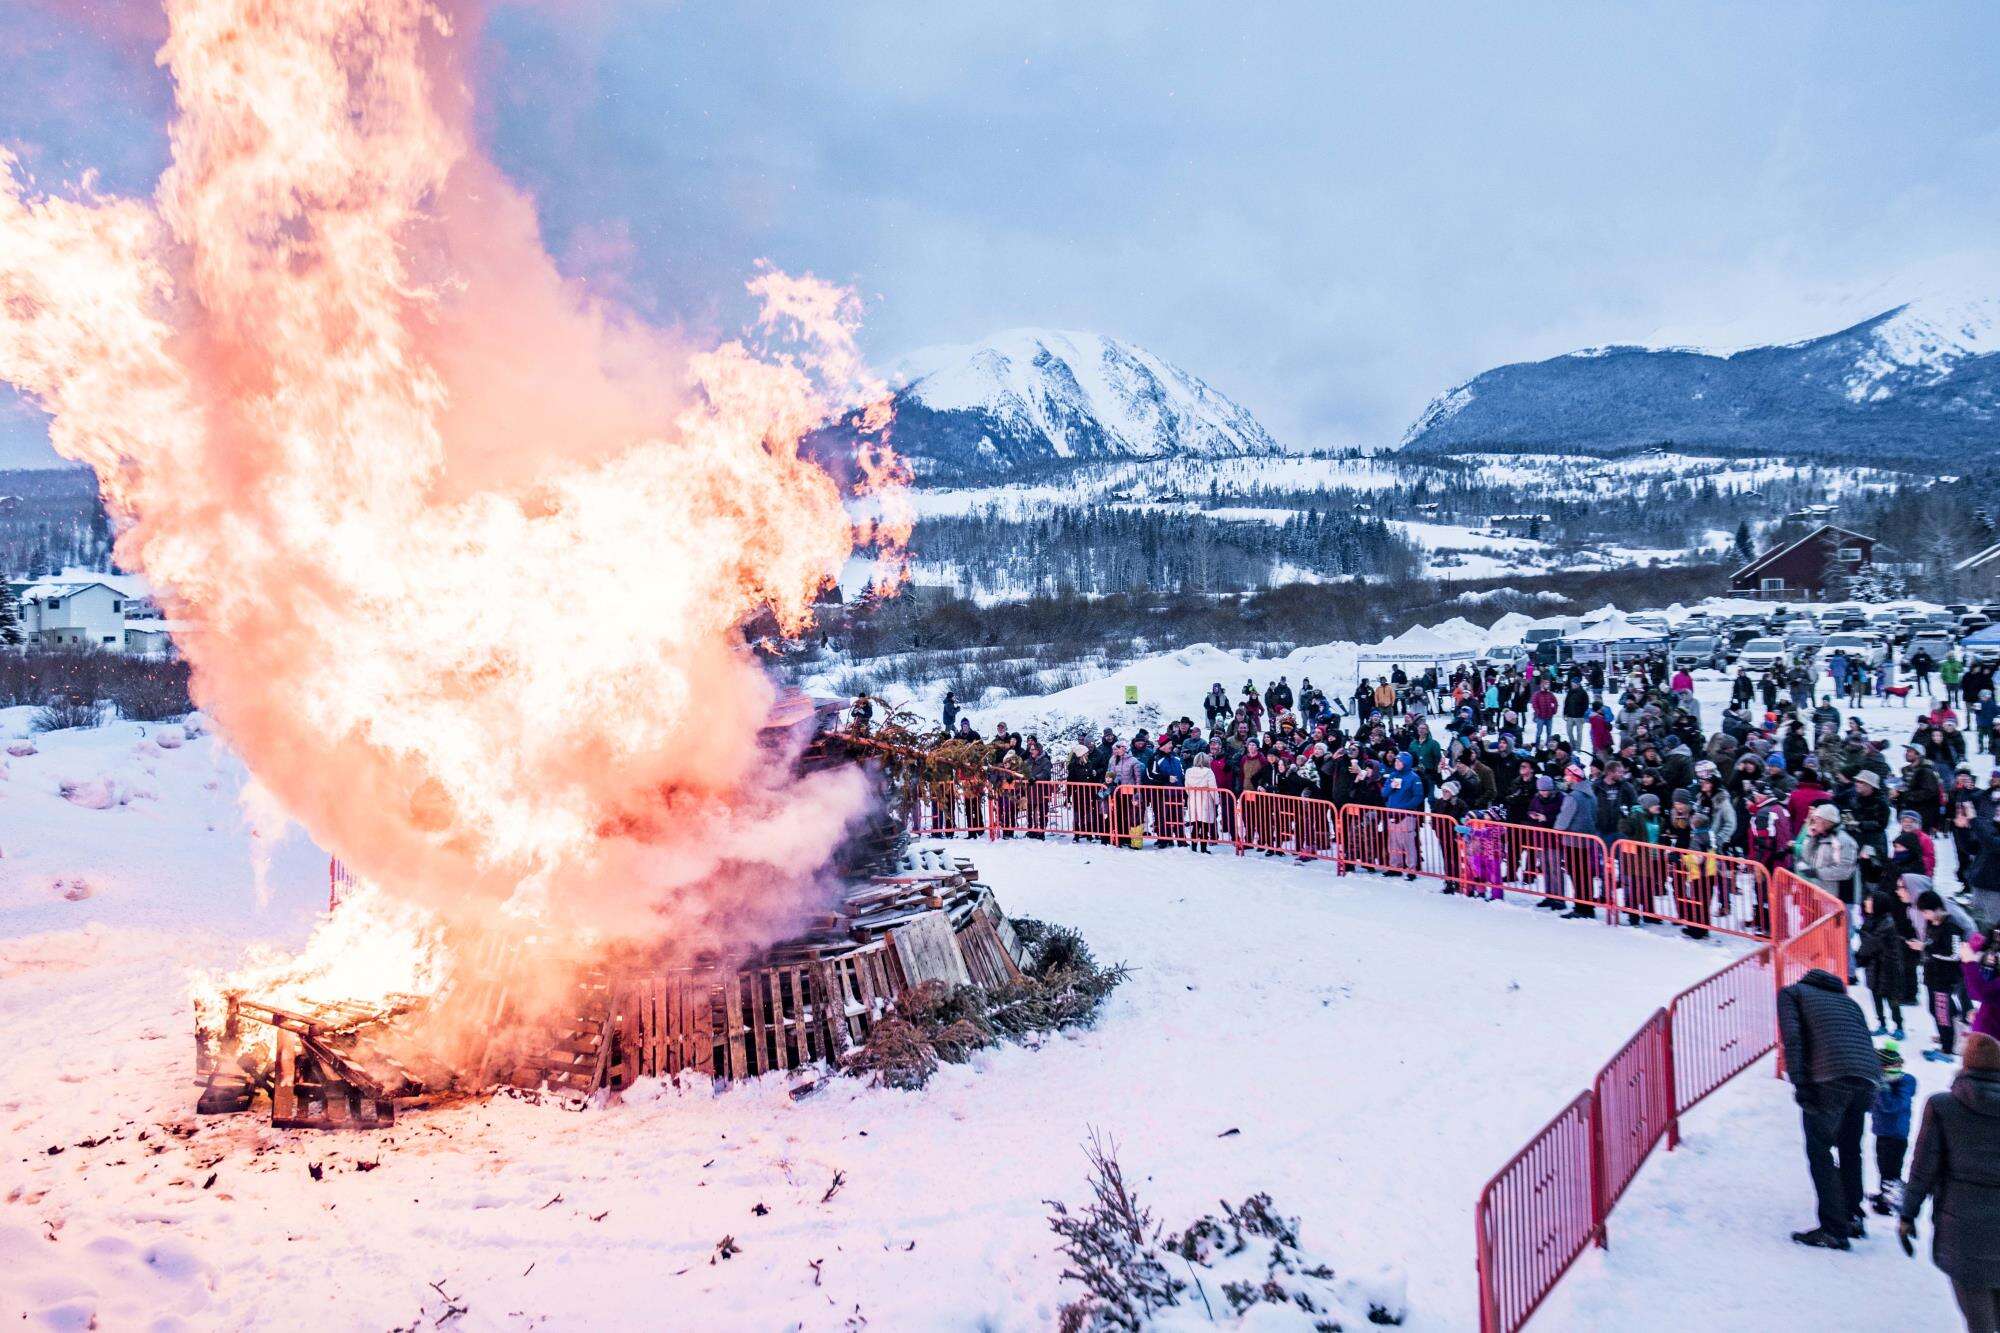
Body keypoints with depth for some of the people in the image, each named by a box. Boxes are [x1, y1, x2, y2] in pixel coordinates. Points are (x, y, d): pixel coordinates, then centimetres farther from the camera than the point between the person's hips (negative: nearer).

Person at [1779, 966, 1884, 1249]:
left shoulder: (1792, 992, 17)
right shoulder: (1846, 999, 32)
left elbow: (1792, 1036, -1)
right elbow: (1867, 1044, 22)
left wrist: (1799, 1083, -7)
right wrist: (1871, 1094, 21)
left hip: (1829, 1077, -5)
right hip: (1868, 1078, 6)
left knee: (1819, 1151, 2)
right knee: (1849, 1150, 22)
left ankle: (1834, 1229, -2)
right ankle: (1853, 1217, 29)